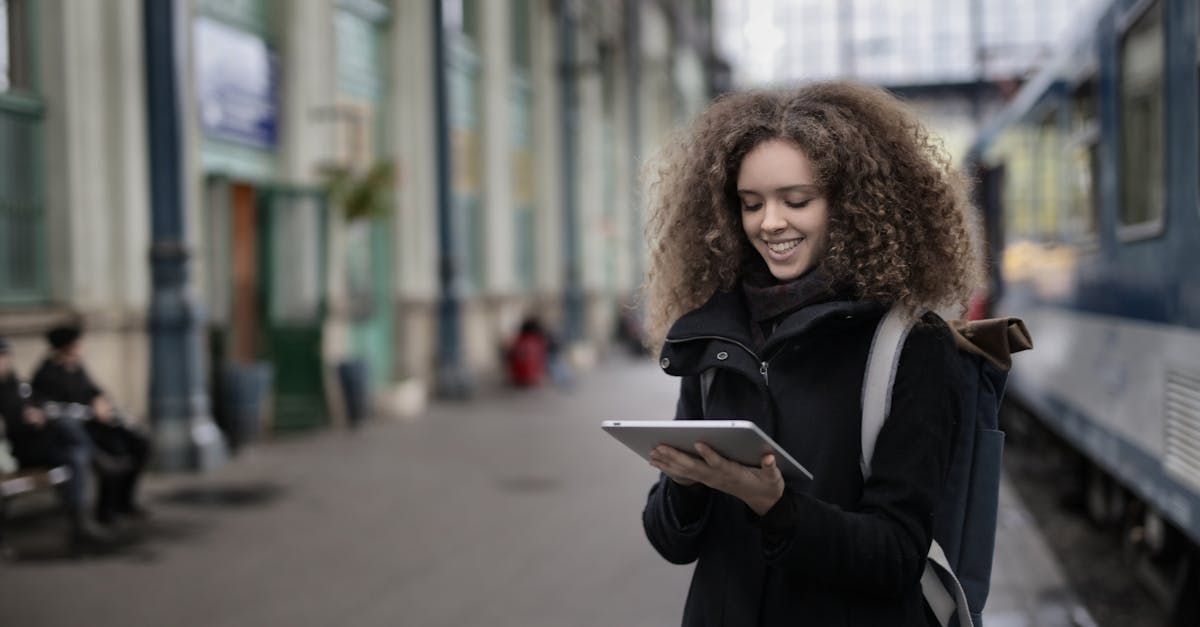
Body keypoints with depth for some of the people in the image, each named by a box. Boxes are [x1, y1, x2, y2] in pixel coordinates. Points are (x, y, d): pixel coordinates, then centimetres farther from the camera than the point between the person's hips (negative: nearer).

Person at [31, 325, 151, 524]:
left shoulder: (76, 366, 7)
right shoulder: (46, 376, -18)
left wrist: (100, 400, -3)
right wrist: (92, 411, -21)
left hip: (93, 421, 8)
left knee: (140, 444, -4)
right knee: (117, 449, -28)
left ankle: (124, 500, 8)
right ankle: (107, 509, -12)